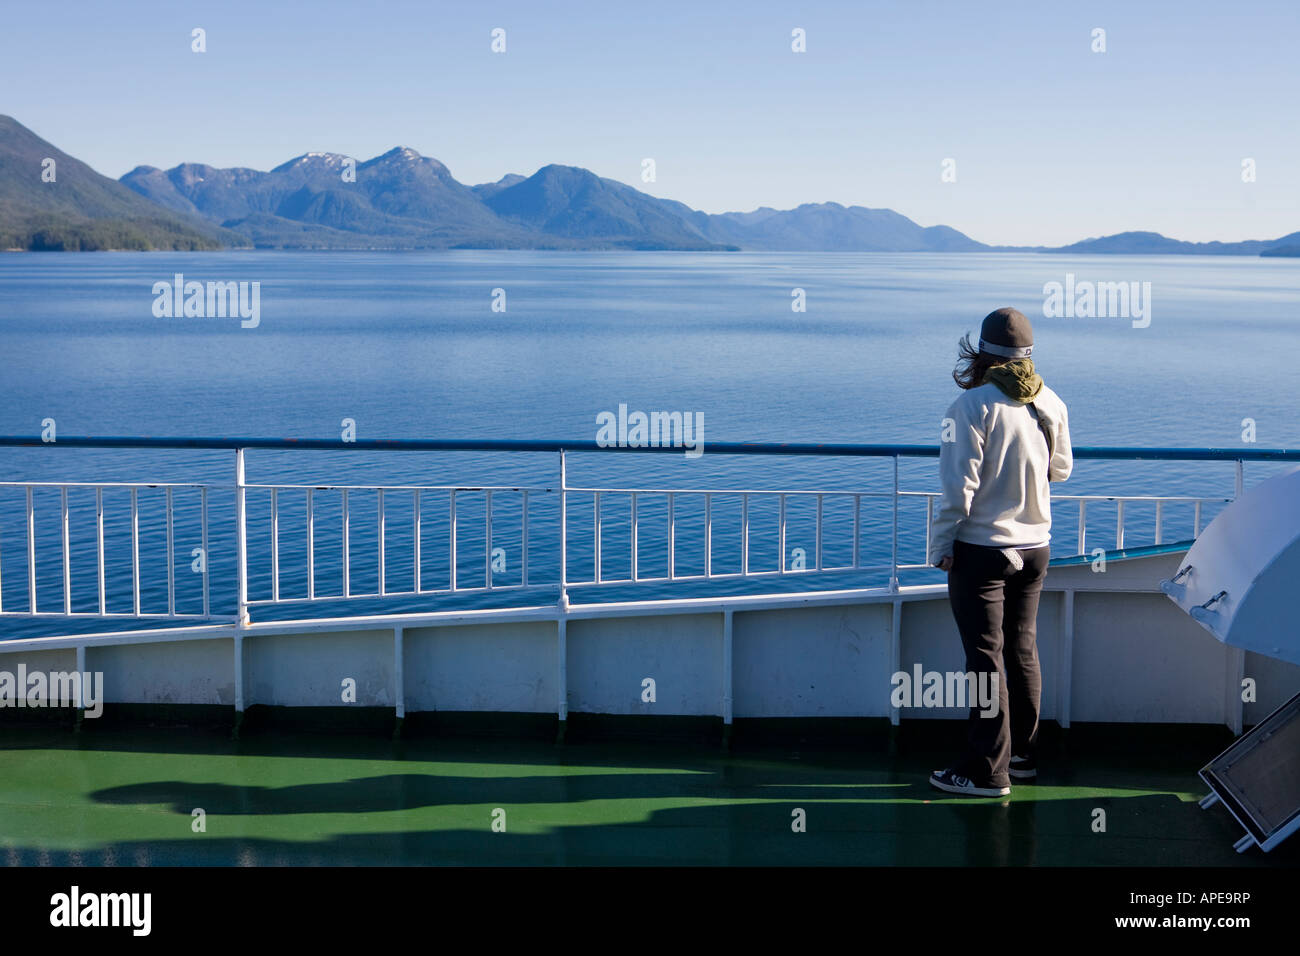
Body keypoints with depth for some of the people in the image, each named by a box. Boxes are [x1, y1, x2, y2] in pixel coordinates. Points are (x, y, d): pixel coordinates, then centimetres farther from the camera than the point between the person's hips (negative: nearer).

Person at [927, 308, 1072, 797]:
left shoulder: (974, 405, -16)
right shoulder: (1051, 403, 2)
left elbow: (959, 485, -18)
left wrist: (942, 545, -9)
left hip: (981, 549, -6)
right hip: (1034, 546, 6)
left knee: (985, 656, -1)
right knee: (1022, 650, 17)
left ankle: (988, 770, 3)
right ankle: (1023, 754, 27)